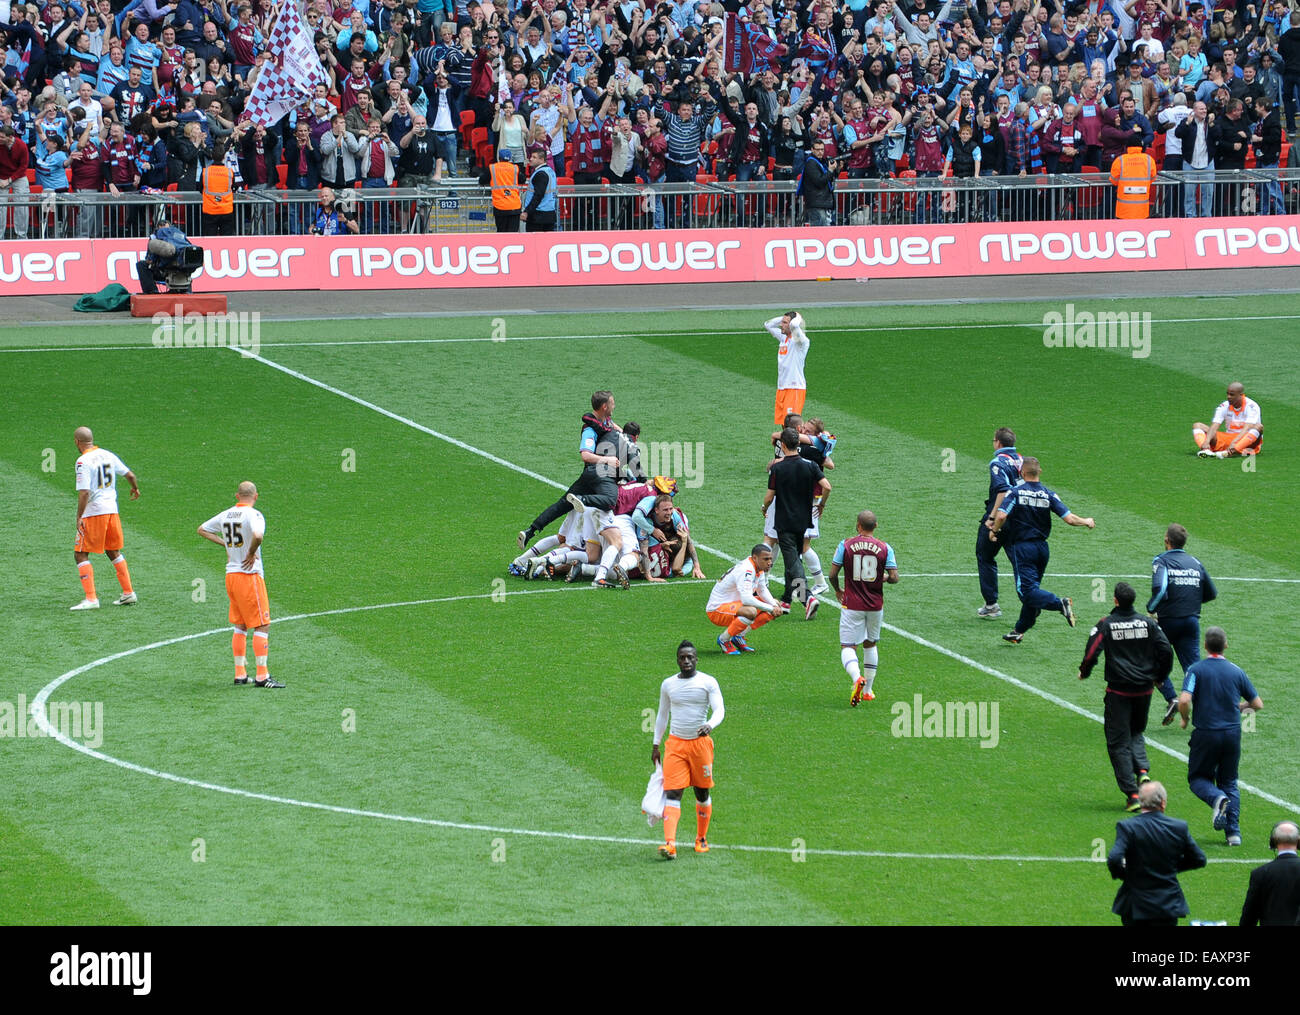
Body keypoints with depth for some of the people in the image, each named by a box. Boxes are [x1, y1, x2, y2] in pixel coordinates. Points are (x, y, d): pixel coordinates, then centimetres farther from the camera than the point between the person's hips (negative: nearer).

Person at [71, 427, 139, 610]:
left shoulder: (83, 461, -13)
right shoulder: (107, 455, 9)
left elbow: (84, 492, -20)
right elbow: (130, 475, 16)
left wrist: (79, 518, -18)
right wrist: (135, 488, 37)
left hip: (93, 512, -7)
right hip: (112, 510, 7)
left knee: (80, 555, -2)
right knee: (114, 552, 20)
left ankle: (91, 598, -12)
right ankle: (128, 593, 21)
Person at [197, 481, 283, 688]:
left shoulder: (225, 515, 10)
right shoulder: (253, 514, -13)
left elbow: (202, 529, 23)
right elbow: (258, 535, -32)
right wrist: (251, 554, -14)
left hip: (231, 576, 7)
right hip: (250, 575, -7)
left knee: (240, 626, 15)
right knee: (262, 625, -4)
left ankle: (239, 673, 16)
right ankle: (262, 676, -8)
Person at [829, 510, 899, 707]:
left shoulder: (845, 545, -6)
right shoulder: (884, 548, -3)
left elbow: (833, 574, -4)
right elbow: (894, 578, -5)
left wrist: (838, 591, 16)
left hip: (852, 605, -2)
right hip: (875, 605, 2)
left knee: (847, 647, -2)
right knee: (870, 644, 21)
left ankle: (857, 678, -31)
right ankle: (867, 690, 24)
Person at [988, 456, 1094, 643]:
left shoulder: (1015, 493, -7)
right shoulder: (1049, 495, 0)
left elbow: (1001, 516, -19)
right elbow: (1069, 518, -7)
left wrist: (994, 530, 1)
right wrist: (1086, 522, 13)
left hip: (1022, 548, -5)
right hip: (1042, 547, 5)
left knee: (1028, 591, -11)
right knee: (1031, 588, 17)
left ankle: (1060, 603, -34)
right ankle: (1019, 631, 25)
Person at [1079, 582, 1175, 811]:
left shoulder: (1106, 624, -7)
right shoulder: (1147, 623, 2)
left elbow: (1091, 653, -13)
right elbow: (1166, 651, -1)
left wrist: (1084, 672, 8)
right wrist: (1159, 677, 16)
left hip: (1118, 690, -3)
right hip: (1144, 688, 4)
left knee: (1118, 741, 3)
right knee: (1136, 732, 24)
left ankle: (1132, 794, -5)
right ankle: (1142, 770, -5)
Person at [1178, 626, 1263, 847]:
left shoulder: (1196, 669, -6)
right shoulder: (1236, 671, 3)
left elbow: (1184, 700, -19)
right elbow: (1257, 704, 6)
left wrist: (1185, 719, 1)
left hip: (1205, 734, -3)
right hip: (1233, 734, 3)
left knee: (1198, 777, 14)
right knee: (1229, 782, 16)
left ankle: (1217, 798, -19)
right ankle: (1234, 832, 3)